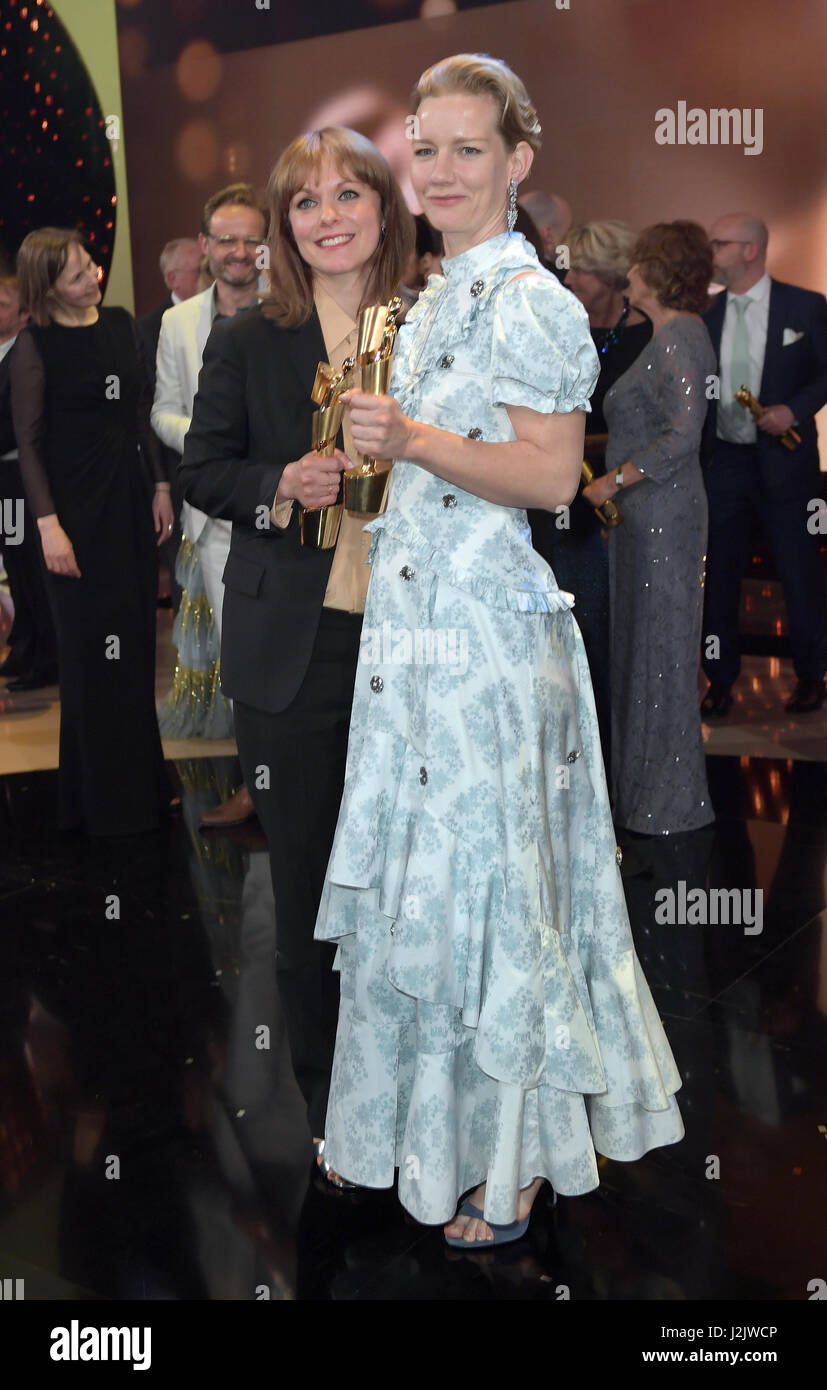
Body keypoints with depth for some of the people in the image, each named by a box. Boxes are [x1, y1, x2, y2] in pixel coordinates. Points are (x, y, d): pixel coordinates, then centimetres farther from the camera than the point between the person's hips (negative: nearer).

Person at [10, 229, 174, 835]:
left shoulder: (121, 324, 8)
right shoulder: (36, 344, -8)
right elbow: (28, 439, -9)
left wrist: (160, 483, 7)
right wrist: (48, 523, -16)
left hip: (132, 498, 6)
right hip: (78, 506, -5)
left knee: (137, 642, 11)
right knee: (93, 651, 0)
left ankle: (141, 780, 26)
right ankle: (103, 796, 14)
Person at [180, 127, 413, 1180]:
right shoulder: (248, 343, 2)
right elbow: (201, 472, 5)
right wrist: (280, 489, -13)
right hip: (293, 653, 0)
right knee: (306, 886, 9)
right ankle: (328, 1108, 28)